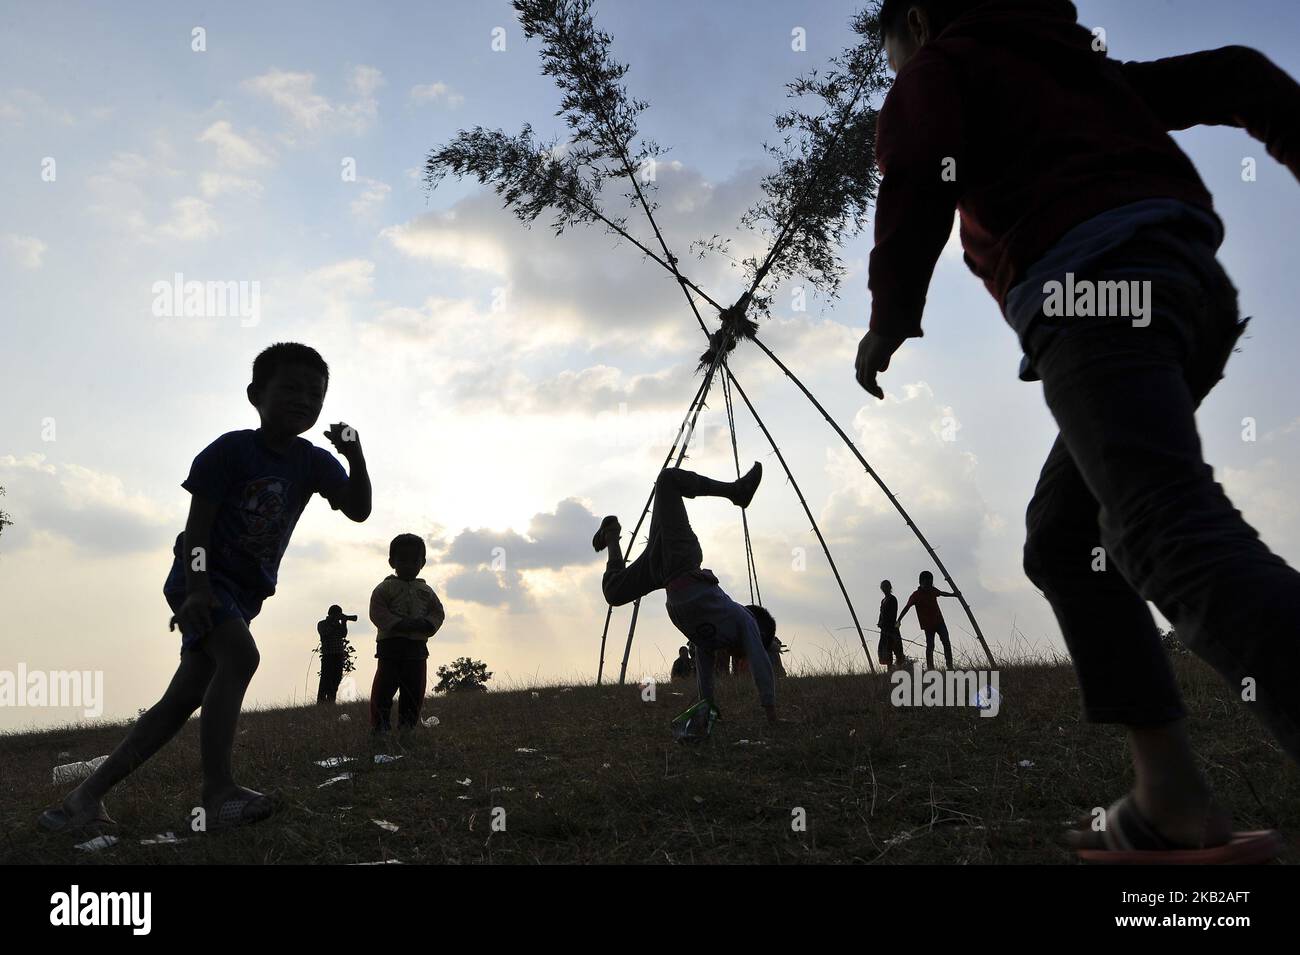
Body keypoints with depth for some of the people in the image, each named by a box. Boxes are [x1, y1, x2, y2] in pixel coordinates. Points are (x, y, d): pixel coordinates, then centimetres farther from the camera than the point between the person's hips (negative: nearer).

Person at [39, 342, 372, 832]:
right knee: (241, 655, -31)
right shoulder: (231, 450, -13)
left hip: (244, 594, 7)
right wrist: (197, 587, -27)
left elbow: (358, 510, -6)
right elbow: (197, 523, -15)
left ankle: (87, 795, 14)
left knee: (183, 699, 4)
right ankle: (218, 792, -31)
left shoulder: (314, 462, 3)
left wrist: (355, 454, -21)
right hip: (202, 580, -7)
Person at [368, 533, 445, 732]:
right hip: (390, 645, -4)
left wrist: (426, 624, -13)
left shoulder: (426, 591, 13)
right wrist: (399, 624, -22)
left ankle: (407, 729, 20)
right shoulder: (385, 588, 0)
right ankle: (380, 728, 4)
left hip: (417, 648, 4)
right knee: (384, 689, -4)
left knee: (414, 693, 9)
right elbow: (378, 612, -11)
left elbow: (438, 612, 7)